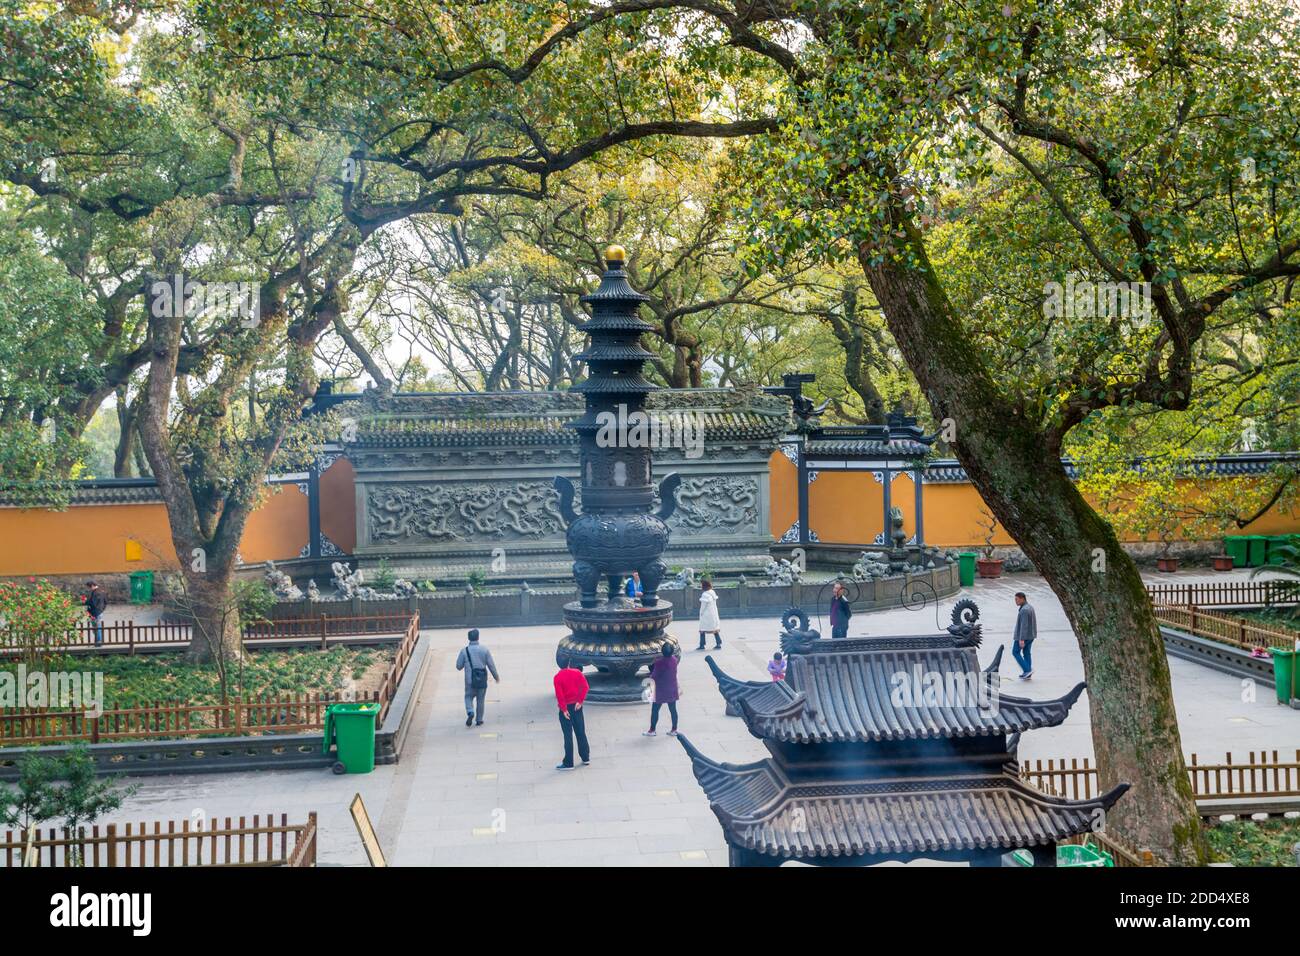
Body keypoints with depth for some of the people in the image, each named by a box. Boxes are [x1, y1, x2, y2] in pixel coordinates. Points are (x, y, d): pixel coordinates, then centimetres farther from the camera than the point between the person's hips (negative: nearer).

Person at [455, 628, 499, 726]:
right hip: (482, 679, 1)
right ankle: (479, 720, 17)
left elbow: (458, 666, -2)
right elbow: (491, 665, -1)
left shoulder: (464, 650, -6)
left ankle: (470, 712, -11)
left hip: (470, 680, -1)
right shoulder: (484, 649, -3)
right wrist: (496, 676, 13)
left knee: (469, 697, 14)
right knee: (481, 700, 14)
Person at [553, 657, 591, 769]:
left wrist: (564, 709, -12)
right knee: (581, 732, 14)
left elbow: (559, 694, -15)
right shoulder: (577, 672, -1)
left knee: (568, 735, 0)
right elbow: (585, 686, -9)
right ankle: (586, 758, 22)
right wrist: (580, 701, -8)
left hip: (565, 708, -3)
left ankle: (568, 763, 2)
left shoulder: (558, 677, -10)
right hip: (576, 706, 3)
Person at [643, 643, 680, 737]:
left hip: (661, 691, -5)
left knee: (655, 710, 8)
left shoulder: (659, 663, -23)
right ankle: (674, 730, 18)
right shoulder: (674, 659, -7)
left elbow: (653, 676, -14)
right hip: (672, 690, 5)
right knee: (673, 709, 12)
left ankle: (652, 730, 16)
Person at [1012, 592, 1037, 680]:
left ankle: (1027, 670, -3)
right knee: (1027, 653, 13)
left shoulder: (1024, 610, -23)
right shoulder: (1030, 607, 8)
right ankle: (1027, 674, 15)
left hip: (1023, 635, -9)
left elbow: (1024, 625, -26)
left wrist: (1021, 639, -27)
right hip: (1031, 635, 9)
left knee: (1015, 652, 4)